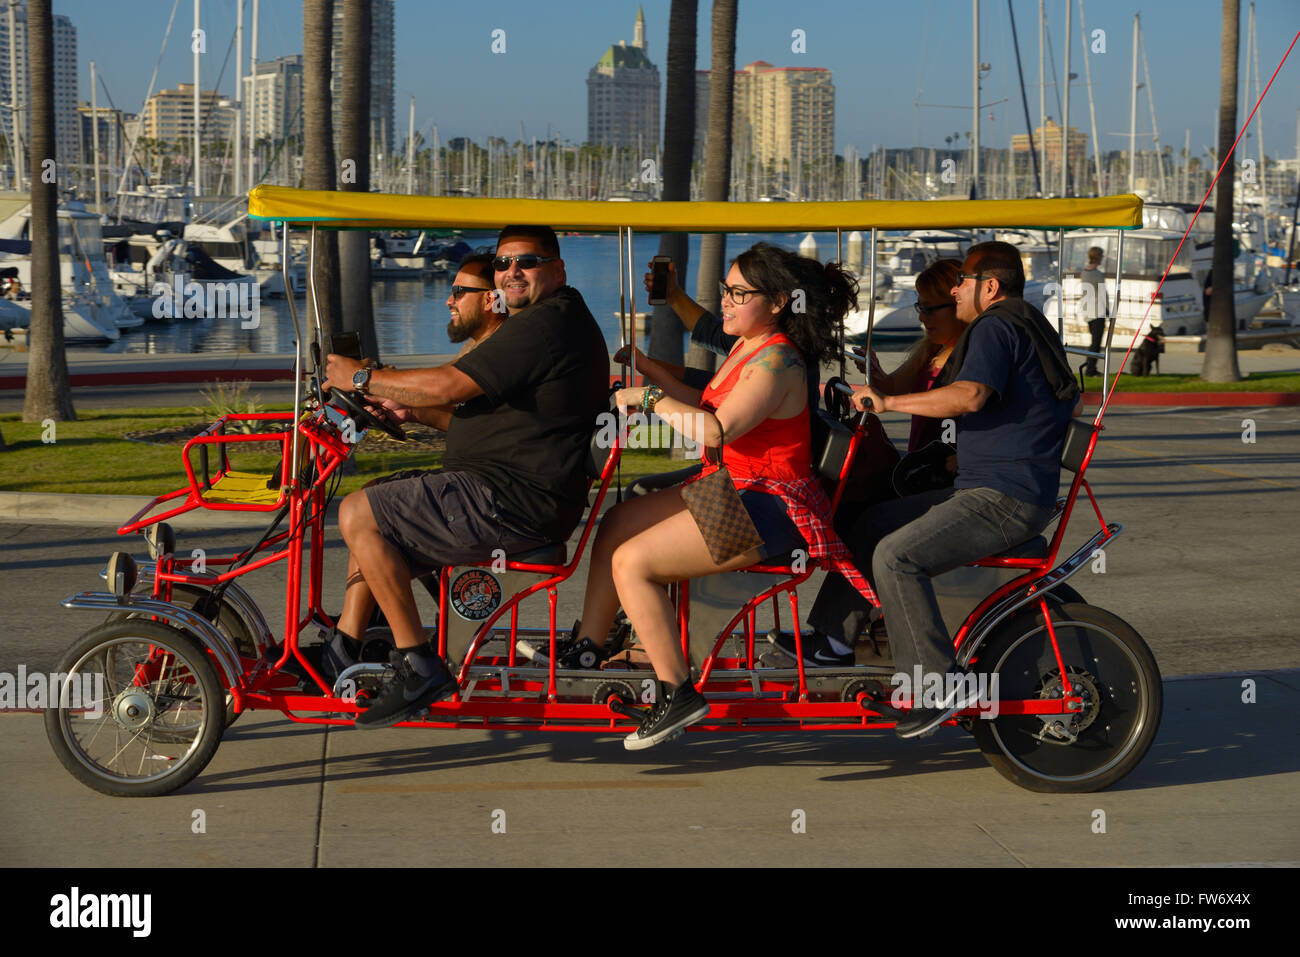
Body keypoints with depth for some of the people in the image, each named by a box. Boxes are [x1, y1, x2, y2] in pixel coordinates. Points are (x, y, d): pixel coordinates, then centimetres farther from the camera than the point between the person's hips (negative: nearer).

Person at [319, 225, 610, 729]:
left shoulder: (547, 323, -15)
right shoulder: (548, 321, 21)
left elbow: (448, 385, -20)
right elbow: (477, 415, 24)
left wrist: (362, 378, -7)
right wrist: (409, 410, 11)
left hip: (515, 502, -12)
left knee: (357, 514, -13)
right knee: (372, 513, 20)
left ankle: (418, 667, -12)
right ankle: (343, 650, 19)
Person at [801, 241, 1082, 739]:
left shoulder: (994, 327, -11)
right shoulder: (1032, 329, 21)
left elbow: (970, 396, -29)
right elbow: (1074, 402, 31)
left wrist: (888, 401, -23)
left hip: (1002, 499, -11)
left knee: (896, 555, -25)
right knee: (871, 524, 13)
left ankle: (940, 682, -21)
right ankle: (830, 640, 16)